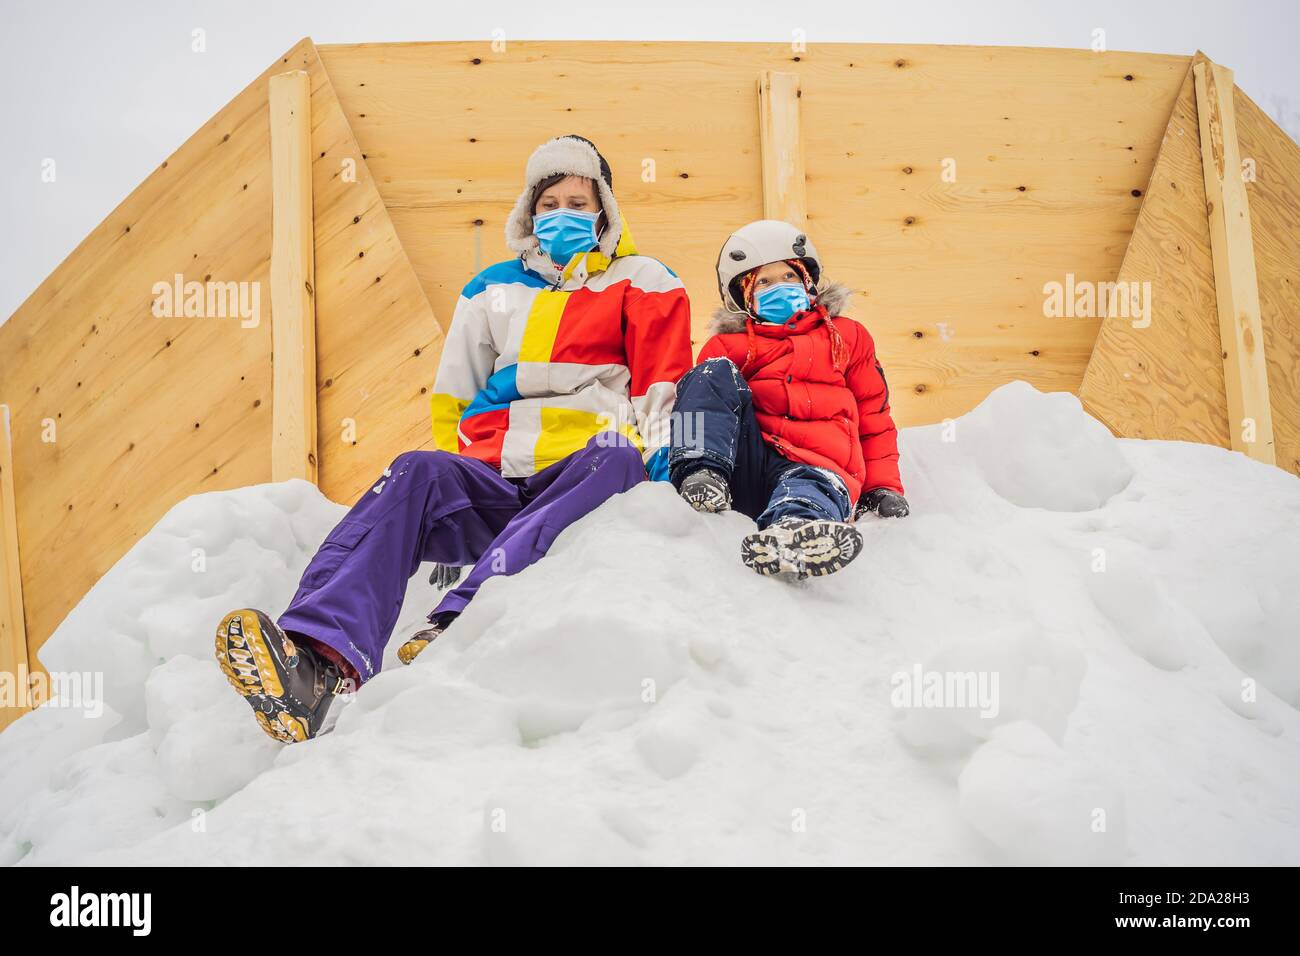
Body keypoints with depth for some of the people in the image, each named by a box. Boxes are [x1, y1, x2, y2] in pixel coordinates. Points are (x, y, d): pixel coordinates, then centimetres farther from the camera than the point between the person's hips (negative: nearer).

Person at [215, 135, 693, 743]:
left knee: (616, 458, -38)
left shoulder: (642, 283, 14)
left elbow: (661, 389, 5)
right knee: (418, 473, -30)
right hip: (492, 480, 3)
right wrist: (444, 522, 13)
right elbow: (454, 401, 22)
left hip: (582, 475, -2)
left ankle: (458, 625, -56)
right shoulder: (493, 289, 22)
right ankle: (321, 659, -54)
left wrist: (643, 466, -13)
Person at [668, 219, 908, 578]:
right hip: (747, 461, 2)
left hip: (819, 465, -1)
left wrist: (883, 488, 15)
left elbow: (874, 418, 26)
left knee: (814, 488, -40)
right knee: (717, 373, -18)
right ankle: (701, 470, -38)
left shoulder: (847, 336, 26)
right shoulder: (726, 346, 23)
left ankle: (791, 535, -76)